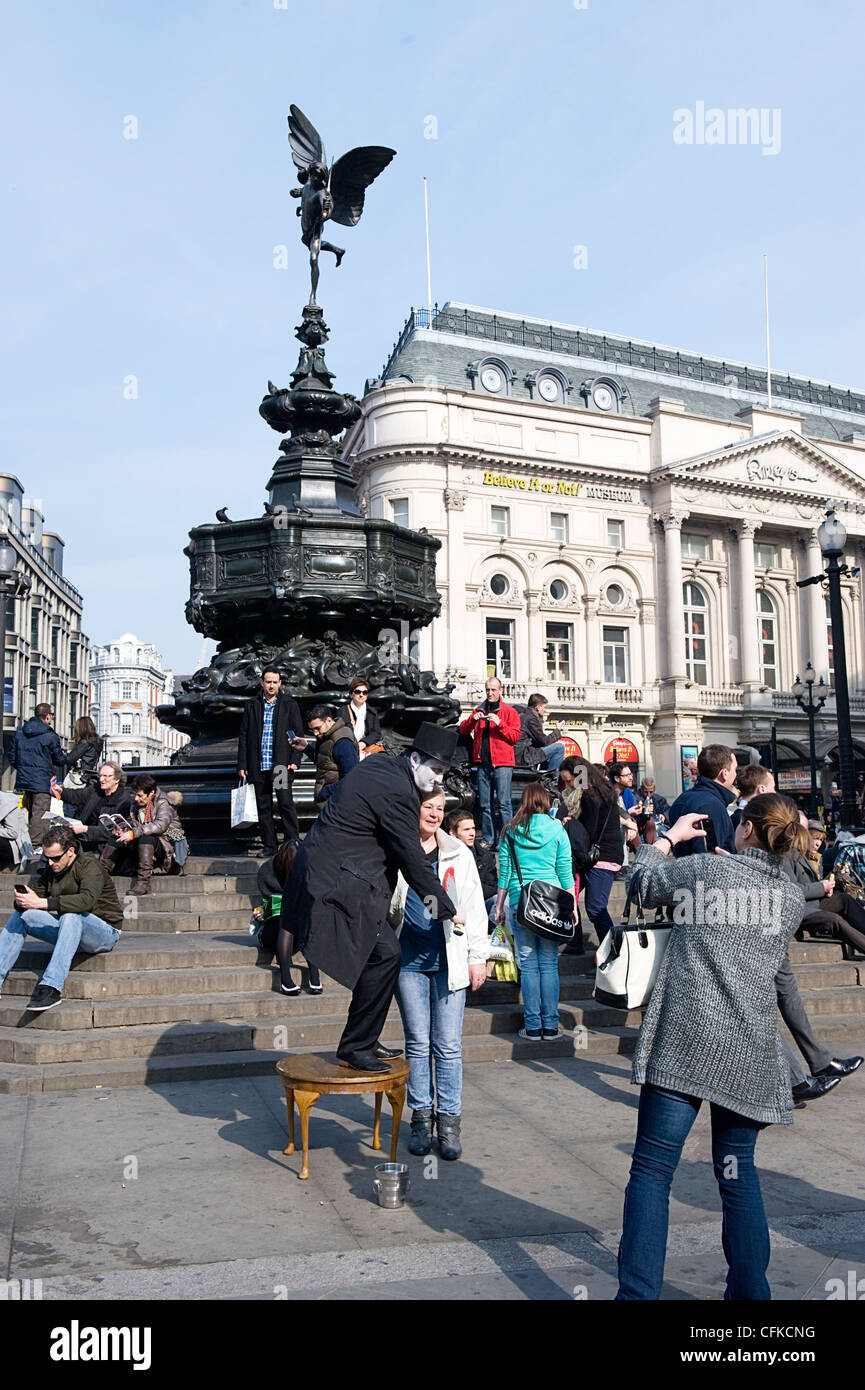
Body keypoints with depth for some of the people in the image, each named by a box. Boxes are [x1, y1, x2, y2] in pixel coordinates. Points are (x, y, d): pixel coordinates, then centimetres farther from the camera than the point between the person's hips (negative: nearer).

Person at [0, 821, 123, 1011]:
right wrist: (22, 900, -23)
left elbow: (87, 899, -35)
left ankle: (51, 987, -44)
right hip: (70, 931, 7)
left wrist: (42, 903, -39)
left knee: (71, 916, -37)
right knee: (22, 915, -4)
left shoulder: (89, 865, -17)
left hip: (104, 932, -7)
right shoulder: (51, 870, 5)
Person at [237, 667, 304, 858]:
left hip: (281, 764, -3)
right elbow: (243, 736, 11)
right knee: (263, 808, 6)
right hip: (259, 766, 3)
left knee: (286, 804, -9)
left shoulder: (289, 704, 5)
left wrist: (295, 760, -6)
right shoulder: (251, 705, 10)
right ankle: (269, 846, 12)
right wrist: (242, 764, 5)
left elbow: (298, 734, 4)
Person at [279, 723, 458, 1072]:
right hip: (338, 883, -10)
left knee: (383, 953, 12)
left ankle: (363, 1039, 21)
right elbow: (412, 859, -17)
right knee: (385, 954, -9)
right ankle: (355, 1046, 1)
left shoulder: (381, 763, 10)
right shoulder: (398, 792, -20)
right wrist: (447, 909, -7)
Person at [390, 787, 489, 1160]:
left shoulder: (459, 854, 7)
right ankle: (422, 1117, 19)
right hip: (409, 961, 0)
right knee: (417, 1043, 7)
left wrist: (477, 957, 3)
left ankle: (449, 1121, 11)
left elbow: (474, 908, 8)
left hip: (448, 960, 0)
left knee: (448, 1045, 2)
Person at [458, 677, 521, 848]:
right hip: (483, 763, 4)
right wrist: (472, 719, -7)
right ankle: (488, 839, 12)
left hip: (502, 763, -4)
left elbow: (515, 736, -2)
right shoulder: (478, 710, 17)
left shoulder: (509, 712, 6)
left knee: (503, 803, -9)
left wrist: (500, 724, -15)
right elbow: (462, 730, 12)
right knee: (485, 805, 6)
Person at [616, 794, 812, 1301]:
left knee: (652, 1169, -1)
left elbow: (645, 882, 15)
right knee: (738, 1169, 17)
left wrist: (669, 836, 31)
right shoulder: (792, 898, 10)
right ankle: (750, 1289, 23)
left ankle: (639, 1291, -5)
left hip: (684, 1041, -4)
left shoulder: (705, 868, 0)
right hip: (749, 1050, 4)